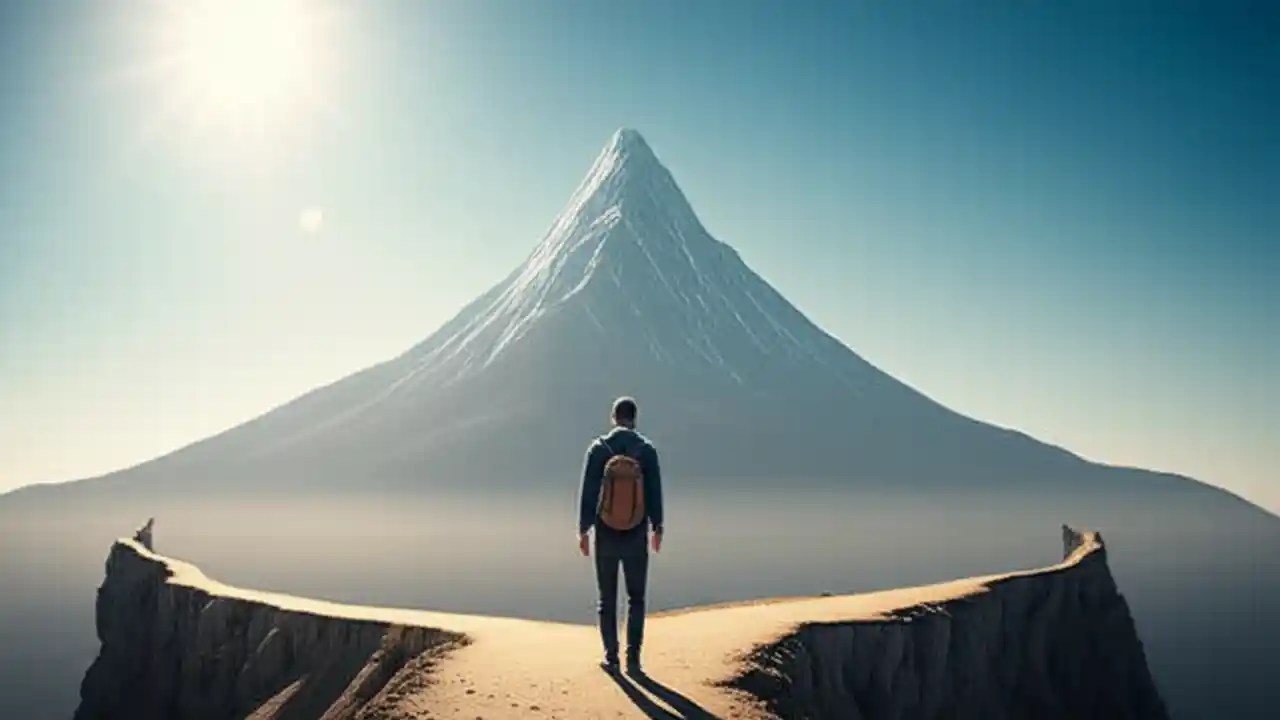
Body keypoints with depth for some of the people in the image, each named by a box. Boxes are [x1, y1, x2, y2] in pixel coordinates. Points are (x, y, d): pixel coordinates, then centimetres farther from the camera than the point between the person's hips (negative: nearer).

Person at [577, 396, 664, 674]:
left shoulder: (598, 448, -3)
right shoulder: (646, 449, -2)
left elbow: (588, 491, -4)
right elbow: (654, 492, -1)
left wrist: (583, 529, 2)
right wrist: (657, 527, 9)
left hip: (606, 534, 0)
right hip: (636, 535, 0)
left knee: (607, 599, 9)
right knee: (635, 598, 9)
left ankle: (611, 657, 10)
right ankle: (633, 658, 4)